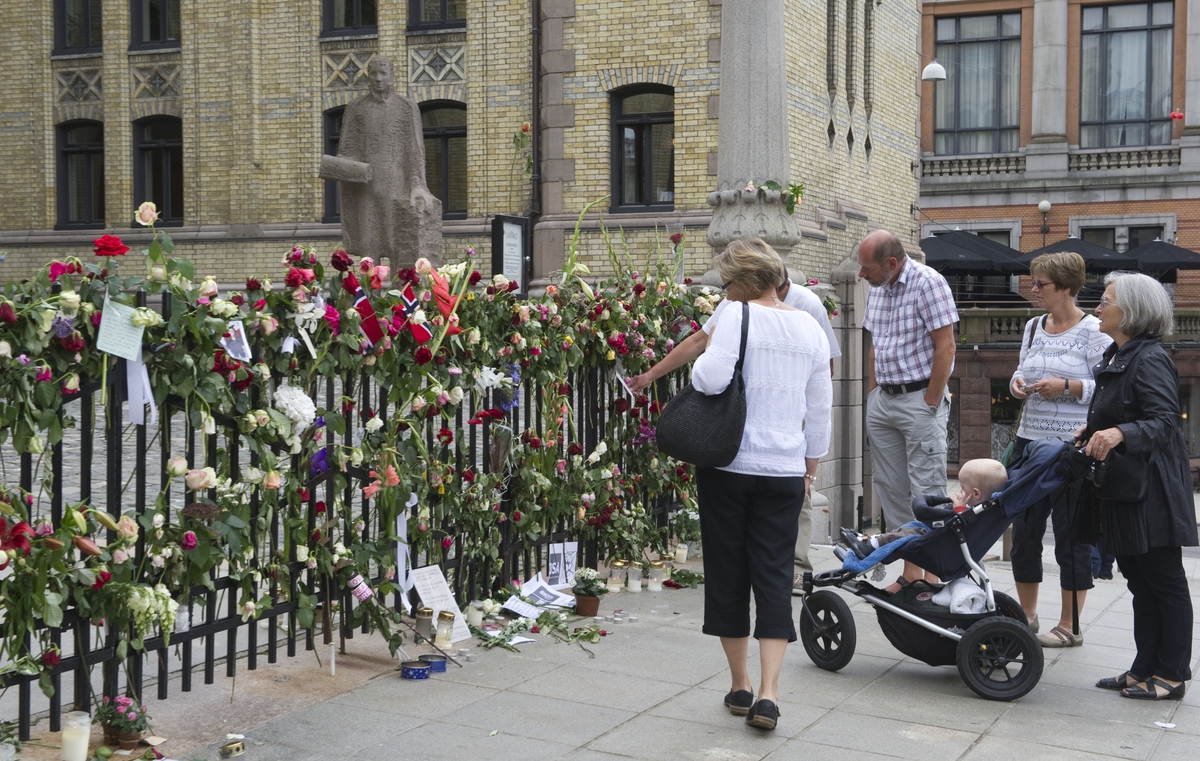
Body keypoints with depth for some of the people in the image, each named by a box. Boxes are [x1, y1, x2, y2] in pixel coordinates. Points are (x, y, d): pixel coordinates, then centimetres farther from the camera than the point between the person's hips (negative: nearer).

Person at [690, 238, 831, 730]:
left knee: (727, 574, 9)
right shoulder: (810, 327, 8)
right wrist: (810, 464, 23)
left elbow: (711, 378, -22)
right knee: (774, 577, 4)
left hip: (729, 465, -3)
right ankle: (768, 692, -6)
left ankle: (740, 685, 19)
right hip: (784, 470, 3)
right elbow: (820, 407, 14)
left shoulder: (737, 316, -8)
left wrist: (703, 358, 0)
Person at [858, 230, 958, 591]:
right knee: (892, 490, 10)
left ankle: (933, 573, 0)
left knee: (927, 492, -5)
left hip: (920, 399, -8)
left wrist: (930, 404, -14)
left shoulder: (927, 283, -13)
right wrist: (872, 396, 12)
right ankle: (910, 571, 17)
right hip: (883, 399, 8)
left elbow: (945, 347, -15)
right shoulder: (877, 288, 11)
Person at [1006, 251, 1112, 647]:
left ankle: (1070, 626, 13)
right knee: (1024, 532, 10)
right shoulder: (1034, 327, 11)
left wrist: (1068, 386, -20)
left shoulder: (1094, 332, -8)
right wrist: (1017, 381, 1)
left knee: (1071, 537, 2)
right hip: (1030, 441, 7)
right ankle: (1027, 616, 24)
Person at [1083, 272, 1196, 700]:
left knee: (1165, 582, 1)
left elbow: (1165, 422, -26)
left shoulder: (1150, 360, -17)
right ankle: (1145, 669, 22)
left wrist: (1118, 434, -39)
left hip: (1151, 493, -10)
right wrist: (1094, 431, 18)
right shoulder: (1117, 357, 13)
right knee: (1140, 582, 14)